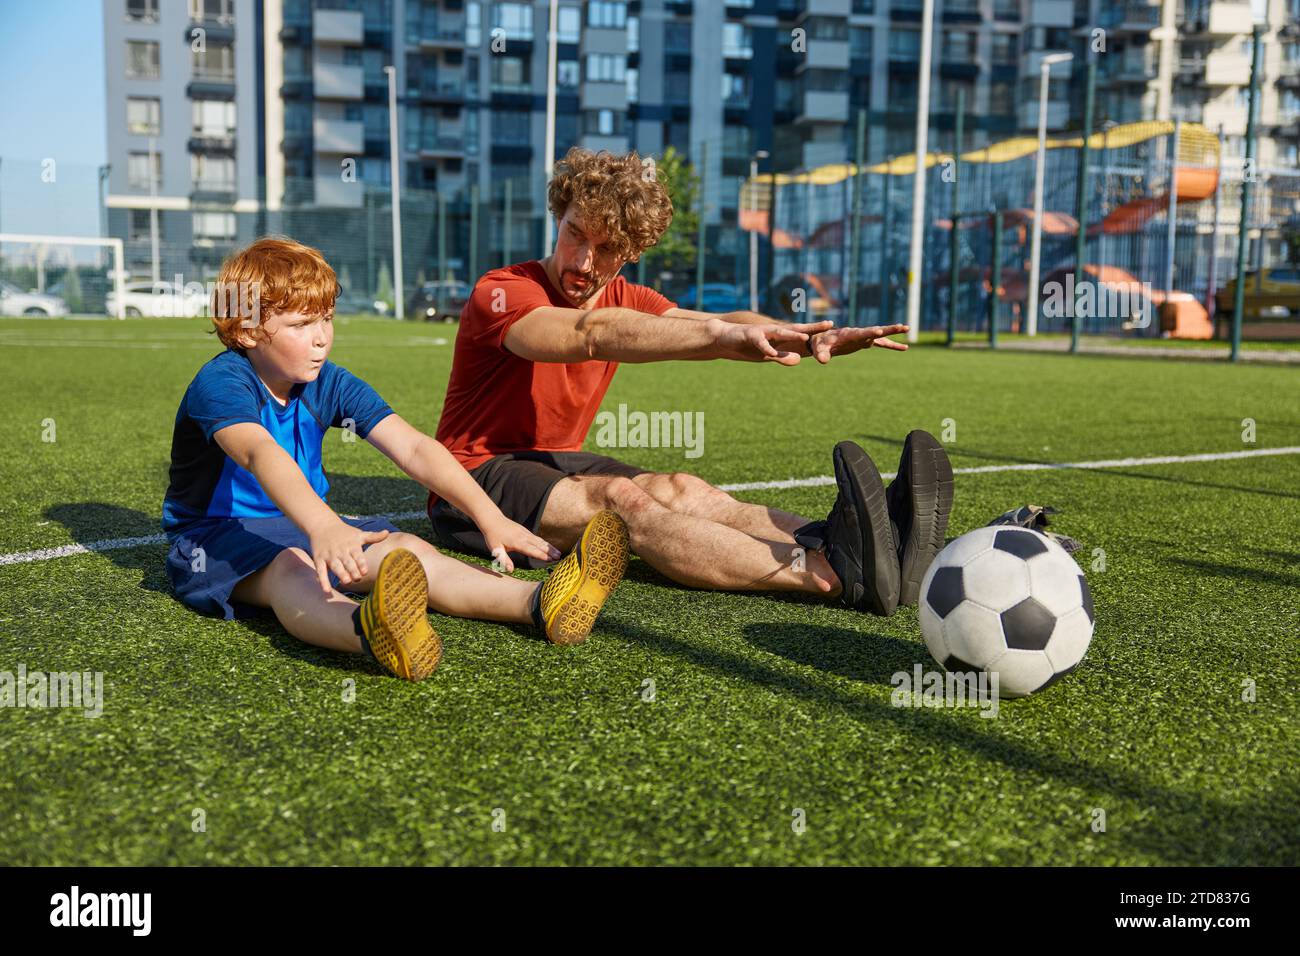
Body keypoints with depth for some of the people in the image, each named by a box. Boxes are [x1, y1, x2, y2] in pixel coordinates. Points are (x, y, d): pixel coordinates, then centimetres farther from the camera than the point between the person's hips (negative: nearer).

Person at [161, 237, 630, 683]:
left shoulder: (328, 383, -1)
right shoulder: (221, 383, -19)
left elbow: (412, 448, -12)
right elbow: (260, 454, -41)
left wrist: (489, 516, -25)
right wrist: (323, 527, -61)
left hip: (301, 524, 6)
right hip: (216, 534, -6)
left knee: (404, 548, -19)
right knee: (290, 568, -39)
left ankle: (538, 603, -40)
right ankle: (370, 633, -74)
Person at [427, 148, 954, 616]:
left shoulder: (624, 300, 5)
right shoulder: (501, 293, -16)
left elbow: (711, 325, -13)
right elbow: (593, 334, -37)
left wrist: (811, 337, -32)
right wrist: (723, 336, -50)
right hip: (477, 480, -7)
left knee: (683, 490, -20)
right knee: (619, 498, -32)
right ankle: (837, 574, -49)